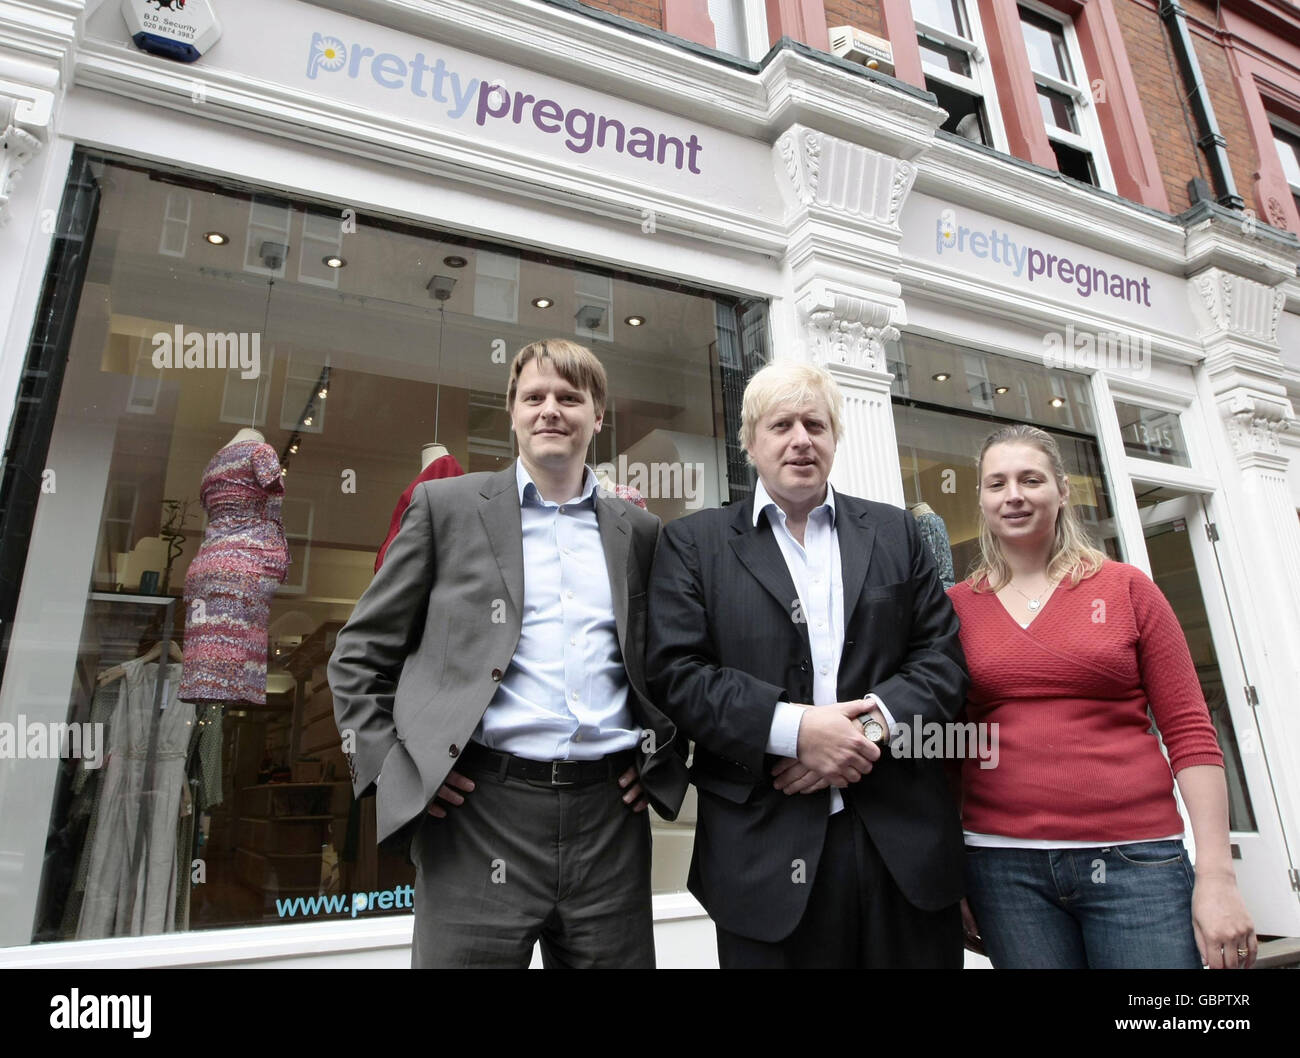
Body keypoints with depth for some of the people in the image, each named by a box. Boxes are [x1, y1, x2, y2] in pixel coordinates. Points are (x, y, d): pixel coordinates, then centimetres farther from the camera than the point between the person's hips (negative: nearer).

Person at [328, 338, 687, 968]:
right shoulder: (445, 506, 4)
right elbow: (359, 655, 6)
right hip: (480, 813, -2)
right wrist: (391, 764, -3)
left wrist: (664, 757, 8)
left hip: (610, 815, 3)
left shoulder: (639, 531, 11)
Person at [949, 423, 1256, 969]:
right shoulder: (957, 607, 3)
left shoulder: (1126, 588, 2)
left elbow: (1190, 733, 0)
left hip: (1136, 860, 0)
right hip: (1003, 866, 1)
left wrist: (1216, 873, -6)